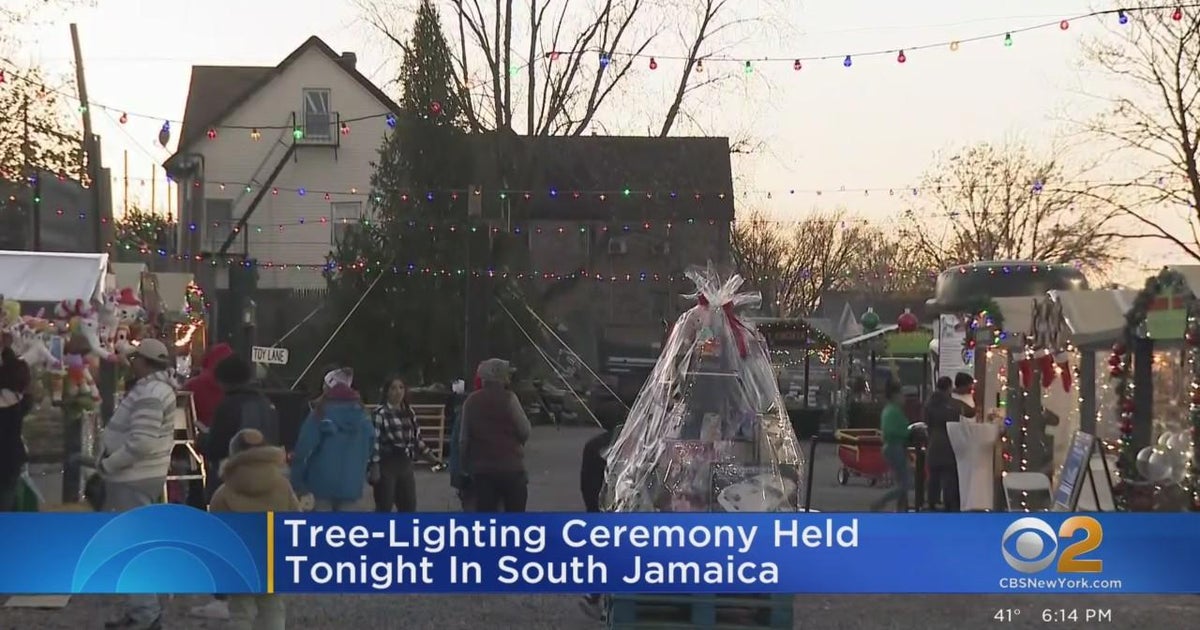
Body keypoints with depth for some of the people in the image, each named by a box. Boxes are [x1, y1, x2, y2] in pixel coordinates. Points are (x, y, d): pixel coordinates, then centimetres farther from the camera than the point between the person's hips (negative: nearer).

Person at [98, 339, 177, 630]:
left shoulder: (149, 393, -20)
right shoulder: (154, 388, 14)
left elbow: (141, 442, -29)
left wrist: (107, 464, -17)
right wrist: (110, 461, 12)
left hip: (134, 479, -11)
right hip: (138, 475, 11)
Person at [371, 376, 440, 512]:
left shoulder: (409, 412, 11)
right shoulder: (380, 413, -11)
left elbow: (416, 438, 18)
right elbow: (375, 442, -15)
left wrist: (433, 459, 16)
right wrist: (374, 468, -19)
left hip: (405, 465, 7)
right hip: (386, 465, -7)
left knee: (409, 508, 10)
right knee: (384, 509, 0)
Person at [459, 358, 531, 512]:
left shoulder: (471, 401, 6)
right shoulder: (508, 399, -8)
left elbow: (464, 438, 7)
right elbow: (525, 430, -9)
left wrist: (465, 466, 15)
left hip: (481, 469, 4)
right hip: (510, 466, -4)